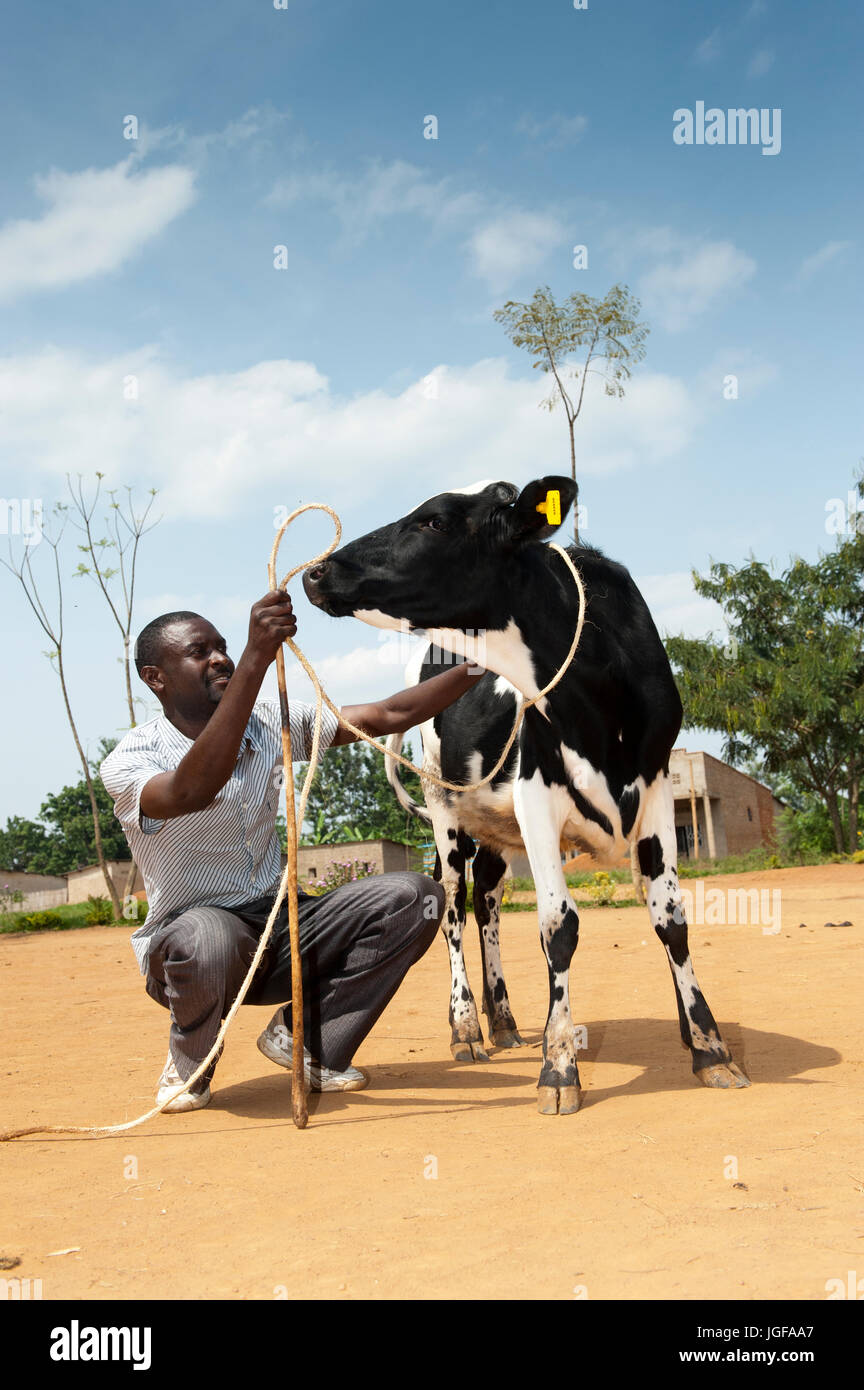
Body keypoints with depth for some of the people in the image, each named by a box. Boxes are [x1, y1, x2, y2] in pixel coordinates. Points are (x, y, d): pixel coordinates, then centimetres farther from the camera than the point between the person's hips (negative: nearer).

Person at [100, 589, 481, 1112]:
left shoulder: (270, 726, 2)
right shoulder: (128, 762, -15)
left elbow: (388, 716, 0)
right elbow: (192, 791, -39)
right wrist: (255, 659, -47)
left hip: (281, 931, 5)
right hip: (189, 939, -5)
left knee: (413, 896, -13)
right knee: (206, 937, -41)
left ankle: (303, 1037, -2)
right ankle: (189, 1064, -6)